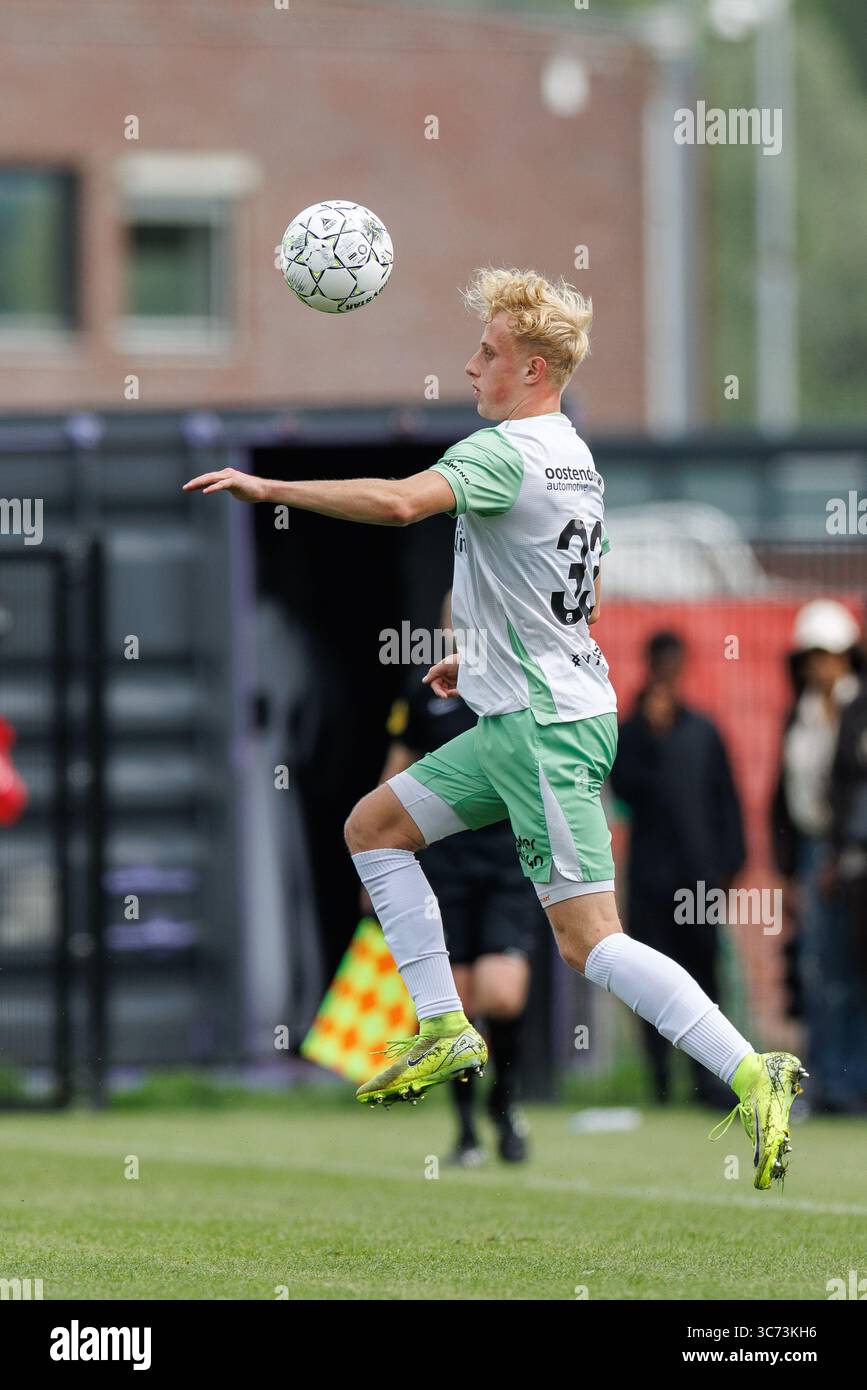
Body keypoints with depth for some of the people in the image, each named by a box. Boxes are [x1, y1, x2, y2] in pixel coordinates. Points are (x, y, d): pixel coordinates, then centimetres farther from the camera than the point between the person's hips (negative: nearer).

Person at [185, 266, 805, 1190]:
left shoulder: (505, 451, -17)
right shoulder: (576, 462, 15)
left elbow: (399, 501, -35)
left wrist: (270, 488, -27)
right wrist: (482, 659, 28)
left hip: (548, 729, -10)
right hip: (522, 721, 10)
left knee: (587, 940, -12)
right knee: (373, 826, 15)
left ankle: (751, 1072, -16)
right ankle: (445, 1029, 13)